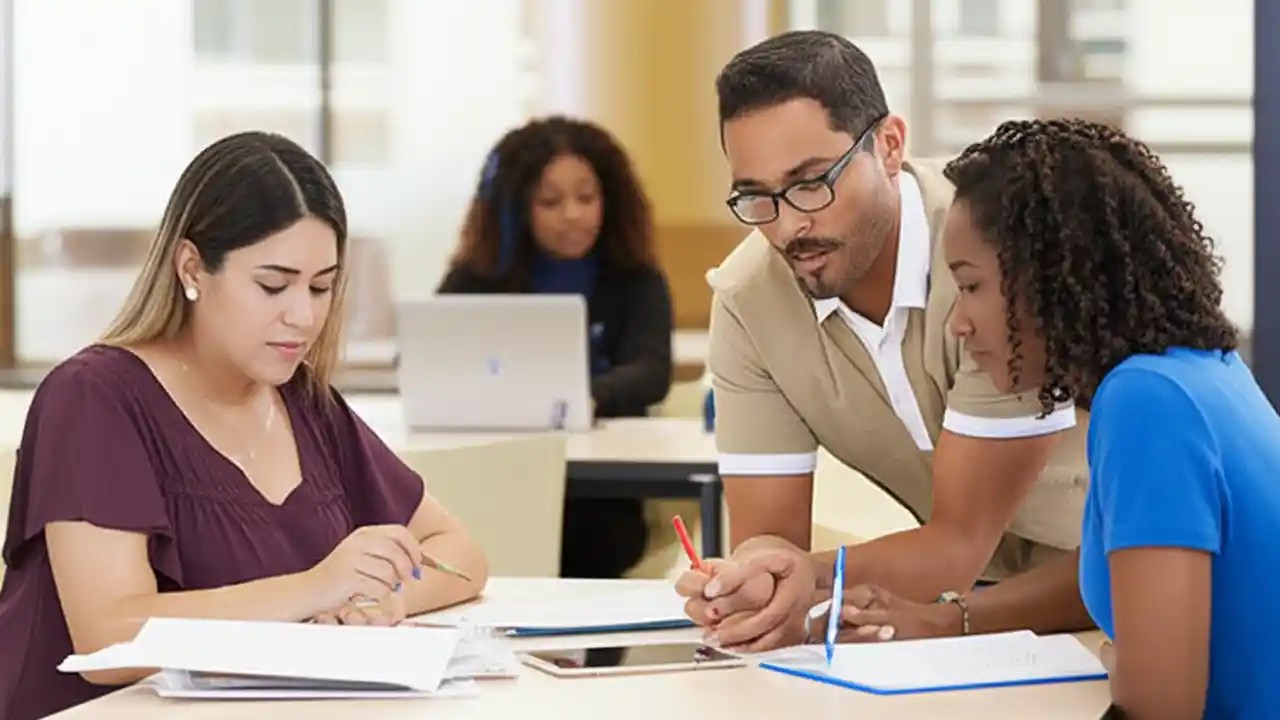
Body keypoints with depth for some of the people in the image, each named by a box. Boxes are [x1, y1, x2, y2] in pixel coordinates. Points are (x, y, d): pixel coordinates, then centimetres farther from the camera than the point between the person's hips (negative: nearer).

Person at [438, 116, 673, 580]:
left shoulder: (636, 281, 7)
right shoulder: (476, 279, 9)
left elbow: (651, 372, -12)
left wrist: (587, 397, -36)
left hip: (600, 496, 0)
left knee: (579, 532, -34)